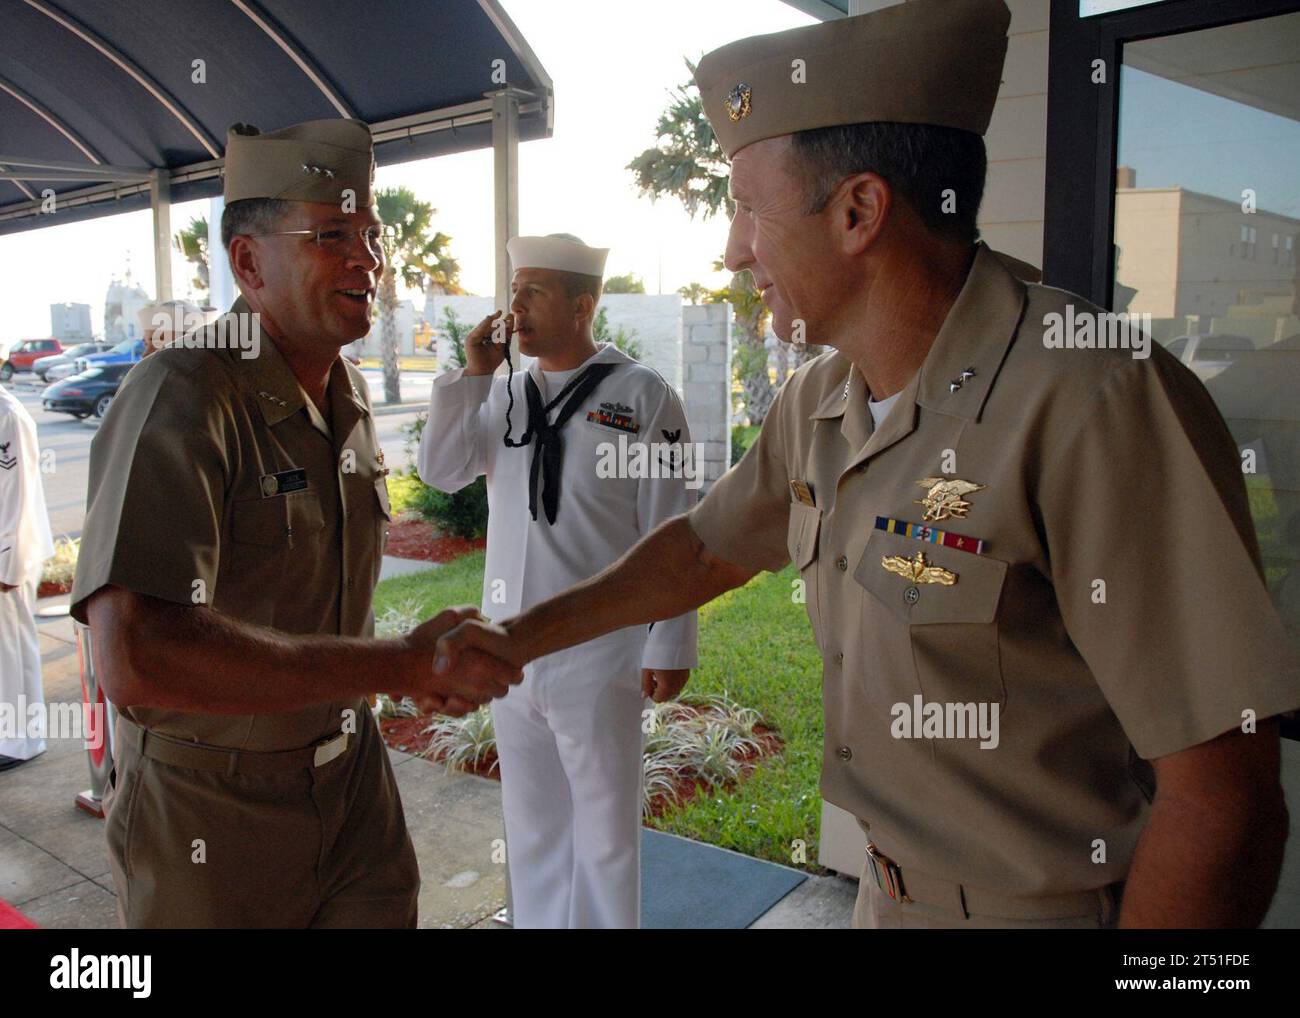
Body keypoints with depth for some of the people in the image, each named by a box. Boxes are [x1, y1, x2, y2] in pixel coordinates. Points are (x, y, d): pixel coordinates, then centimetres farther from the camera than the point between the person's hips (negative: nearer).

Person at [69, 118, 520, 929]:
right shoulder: (182, 398, -23)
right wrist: (402, 664, -33)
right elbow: (136, 661, -36)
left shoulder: (350, 394, 4)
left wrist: (424, 668, 8)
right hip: (212, 810, -6)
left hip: (352, 776, 6)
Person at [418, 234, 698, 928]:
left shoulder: (641, 396, -9)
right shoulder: (503, 394, 8)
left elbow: (671, 533, -9)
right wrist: (471, 375, -6)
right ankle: (534, 921, 38)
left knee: (604, 826, 11)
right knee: (530, 818, 20)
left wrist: (669, 646, -10)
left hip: (598, 655, -5)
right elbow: (439, 470, 0)